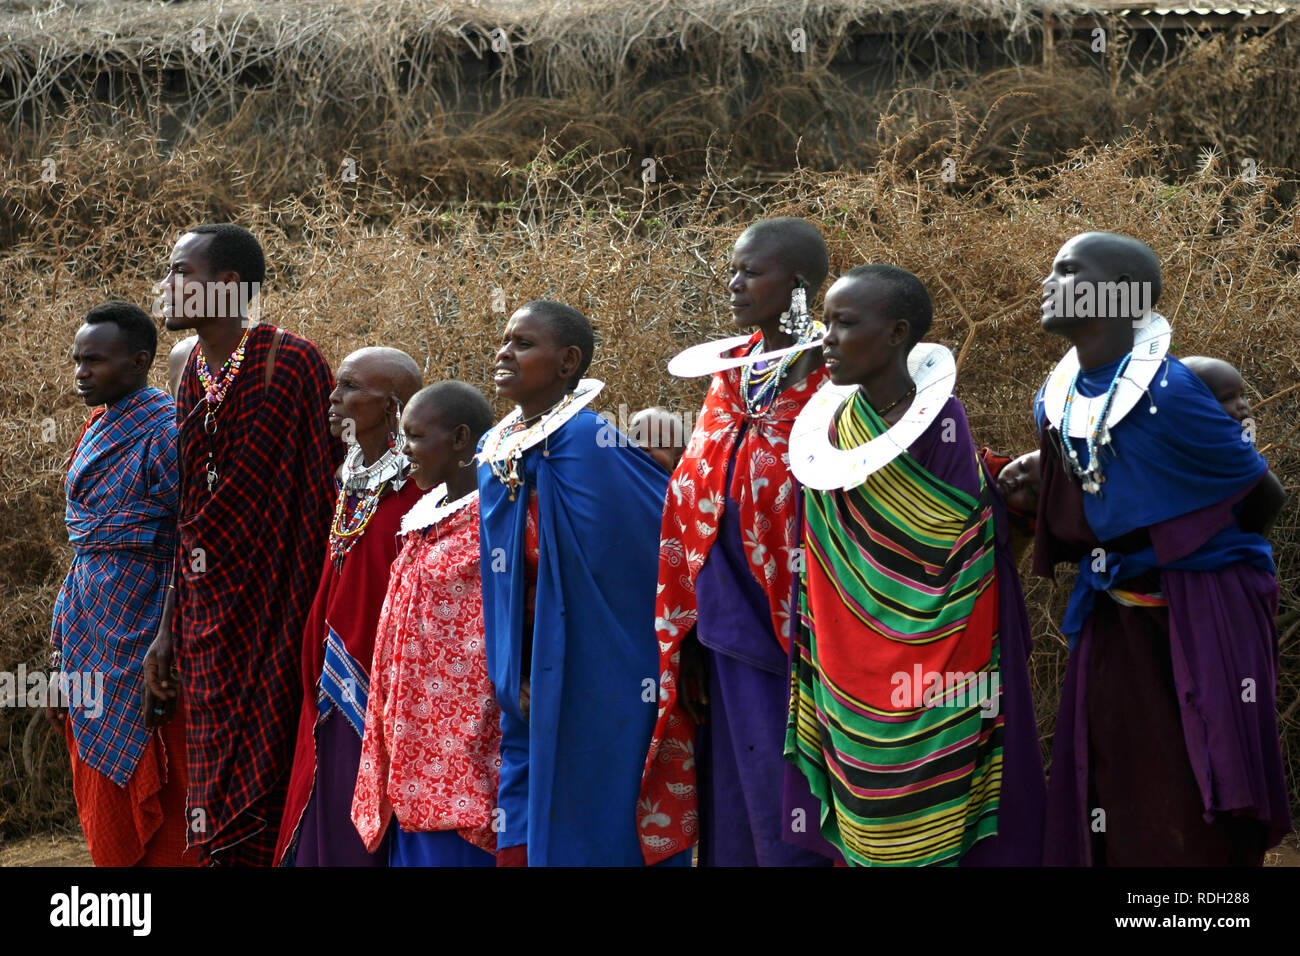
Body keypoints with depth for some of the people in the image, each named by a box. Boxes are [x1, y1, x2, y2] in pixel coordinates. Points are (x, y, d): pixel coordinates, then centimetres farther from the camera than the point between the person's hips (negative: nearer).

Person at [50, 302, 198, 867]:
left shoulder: (165, 434, -13)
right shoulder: (97, 431, 13)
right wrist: (62, 655, 17)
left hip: (138, 644, -8)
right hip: (91, 642, 8)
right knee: (101, 807, 13)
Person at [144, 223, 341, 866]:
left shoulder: (290, 363, -12)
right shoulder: (195, 375, 11)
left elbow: (325, 496, -12)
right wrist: (169, 630, 15)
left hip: (271, 617, -7)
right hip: (210, 625, 7)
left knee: (256, 816, -4)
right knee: (216, 812, 11)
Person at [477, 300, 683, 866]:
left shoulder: (588, 441, -15)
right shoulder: (495, 452, 9)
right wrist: (514, 682, 7)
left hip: (596, 692, -7)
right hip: (532, 689, 7)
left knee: (588, 839, 0)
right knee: (521, 840, 8)